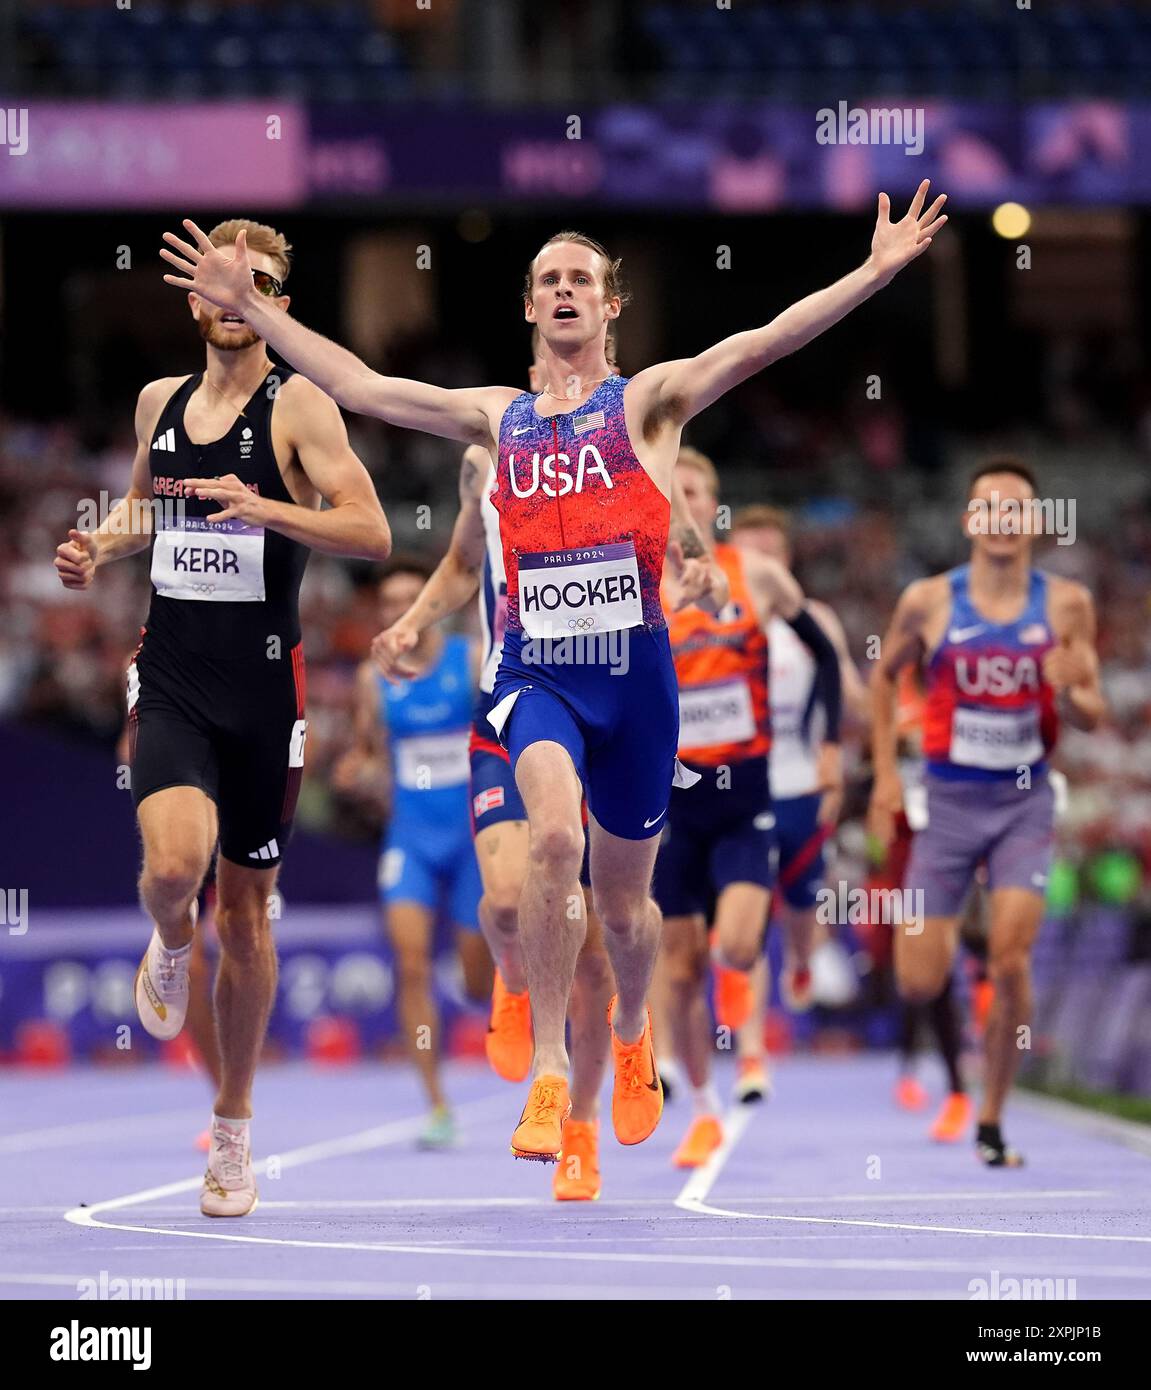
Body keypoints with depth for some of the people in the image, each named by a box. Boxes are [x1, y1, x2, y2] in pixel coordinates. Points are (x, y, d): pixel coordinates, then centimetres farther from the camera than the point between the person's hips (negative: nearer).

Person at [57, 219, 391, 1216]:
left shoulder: (299, 406, -5)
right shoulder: (161, 402, 10)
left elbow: (372, 535, -14)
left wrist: (264, 508, -27)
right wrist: (100, 549, 9)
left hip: (262, 682, -2)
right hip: (170, 674, 2)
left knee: (247, 905, 7)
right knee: (175, 860, -24)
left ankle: (234, 1127, 21)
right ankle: (171, 946, 14)